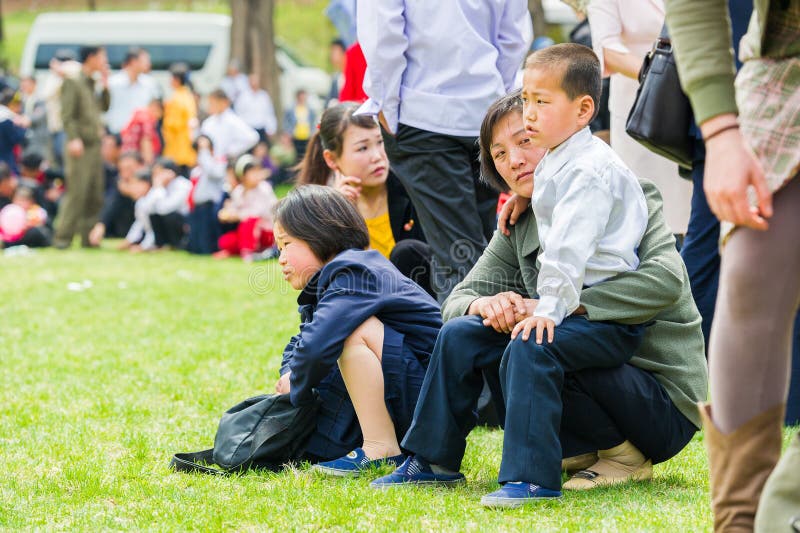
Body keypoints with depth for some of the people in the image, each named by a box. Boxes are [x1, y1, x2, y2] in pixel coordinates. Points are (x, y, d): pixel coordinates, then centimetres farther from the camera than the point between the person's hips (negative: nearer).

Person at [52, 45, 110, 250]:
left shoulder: (91, 84, 17)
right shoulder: (73, 82, -7)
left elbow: (103, 107, 20)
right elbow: (67, 115, -14)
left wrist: (105, 85, 11)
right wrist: (74, 139, -25)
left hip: (95, 146, 8)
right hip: (80, 147, -8)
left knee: (95, 195, 8)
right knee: (76, 193, -10)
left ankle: (89, 237, 13)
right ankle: (62, 238, -6)